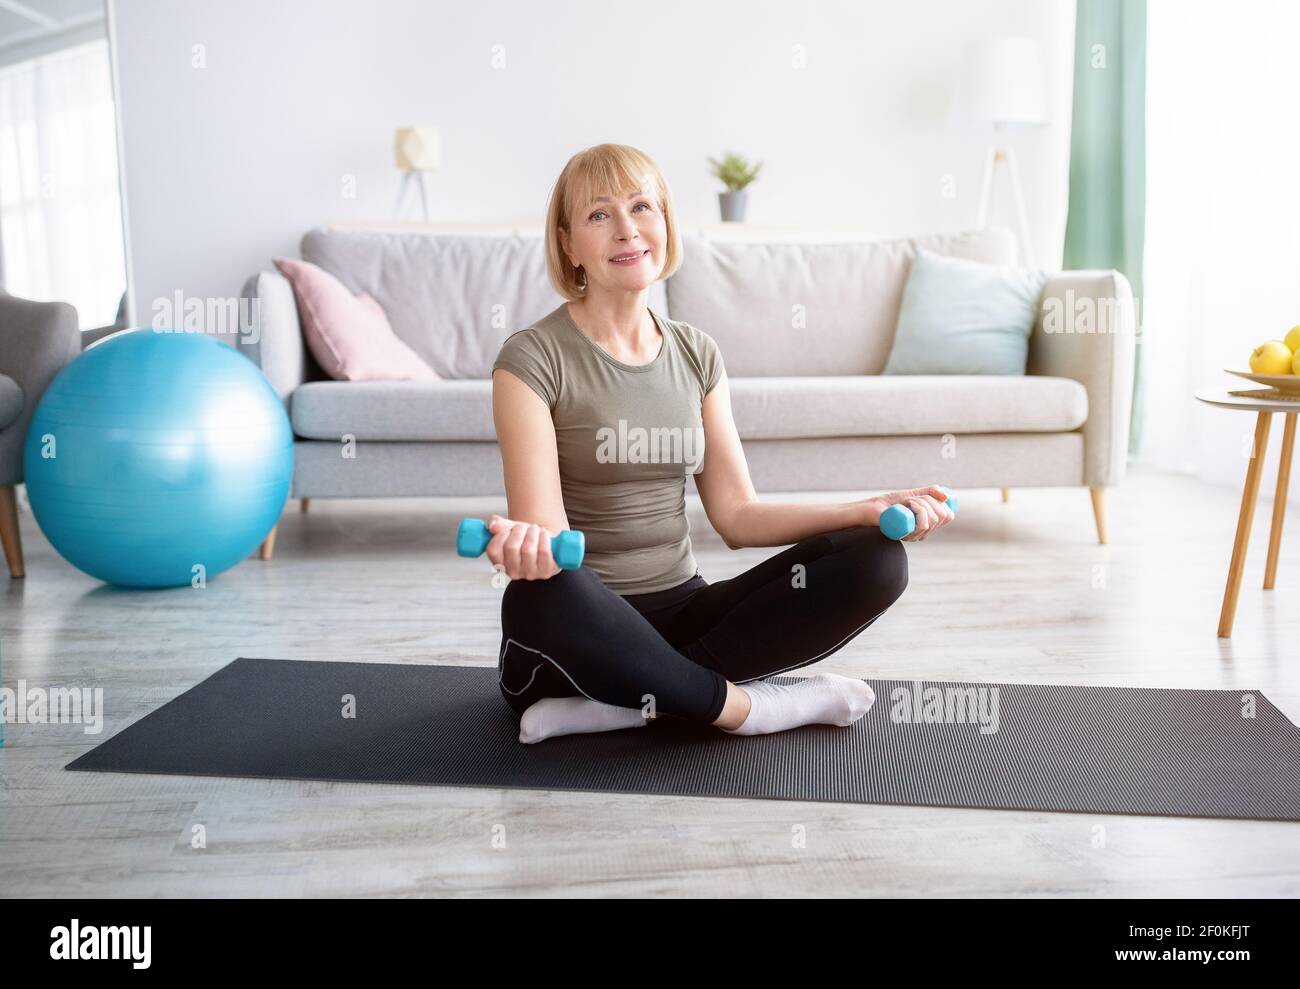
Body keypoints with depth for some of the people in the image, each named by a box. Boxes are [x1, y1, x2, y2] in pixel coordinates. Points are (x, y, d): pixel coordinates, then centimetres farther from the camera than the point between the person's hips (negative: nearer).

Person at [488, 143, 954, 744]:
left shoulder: (696, 354, 8)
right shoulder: (533, 358, -8)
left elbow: (737, 516, 5)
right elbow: (546, 529, -17)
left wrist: (869, 511, -6)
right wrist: (526, 544, -41)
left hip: (679, 615, 5)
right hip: (582, 630, -5)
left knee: (875, 559, -13)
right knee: (540, 595, -40)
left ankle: (622, 703, -19)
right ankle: (743, 707, -17)